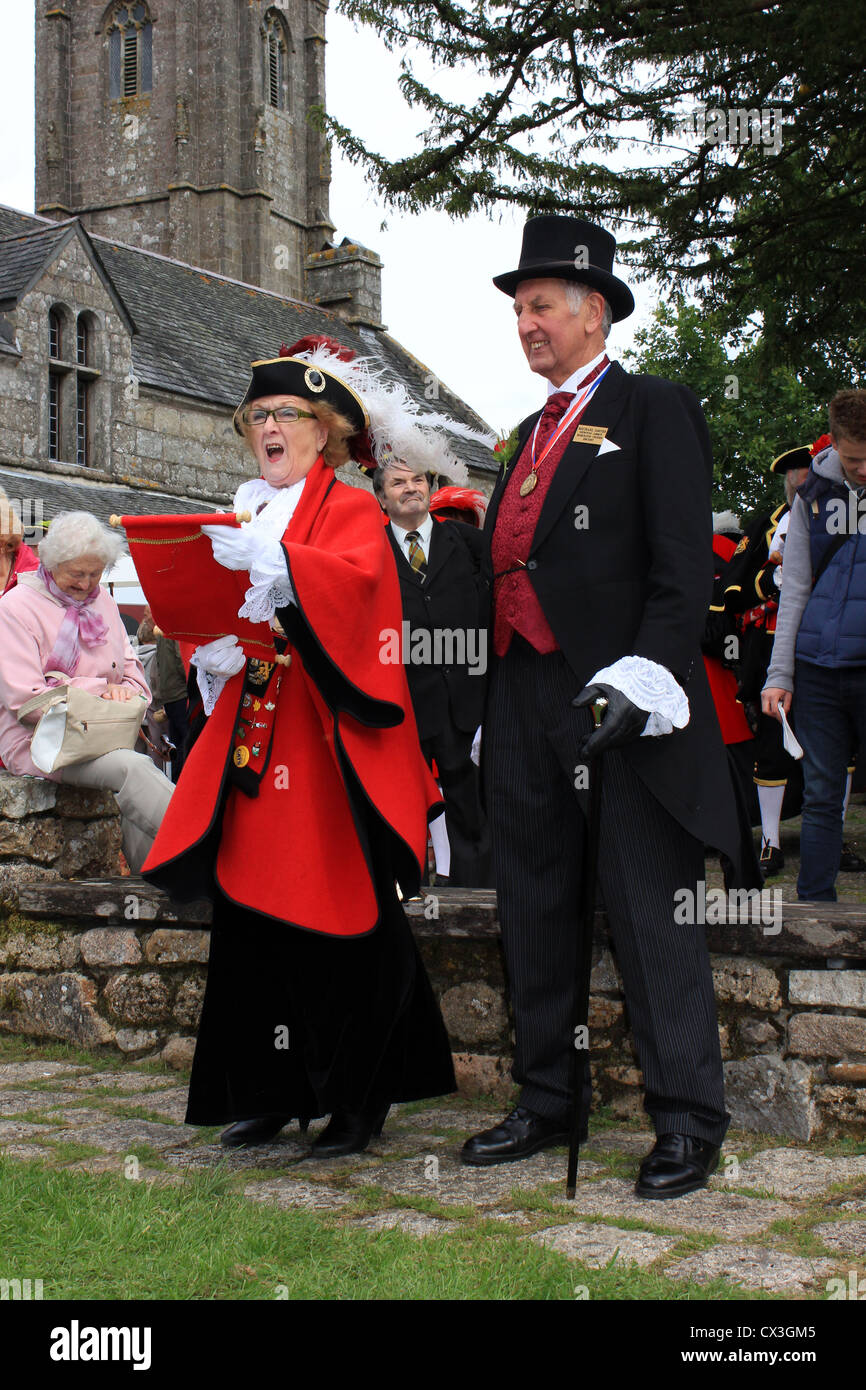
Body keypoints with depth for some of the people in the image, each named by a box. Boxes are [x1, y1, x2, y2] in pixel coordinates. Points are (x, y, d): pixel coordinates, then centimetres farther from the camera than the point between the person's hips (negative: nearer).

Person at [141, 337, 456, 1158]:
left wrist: (271, 561, -32)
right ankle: (271, 1092, 15)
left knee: (341, 915, -5)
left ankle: (357, 1101, 6)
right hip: (250, 747, 6)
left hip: (327, 745, -5)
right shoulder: (241, 517, 19)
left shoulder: (351, 511, 2)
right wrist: (210, 653, -7)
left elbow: (357, 579, -19)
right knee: (250, 912, 4)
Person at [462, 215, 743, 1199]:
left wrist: (646, 673, -21)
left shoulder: (655, 412, 0)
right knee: (533, 908, 12)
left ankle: (687, 1121, 7)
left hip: (619, 705, -8)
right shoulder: (530, 434, 21)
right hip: (525, 701, 8)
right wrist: (491, 706, 16)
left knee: (649, 913, -3)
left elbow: (684, 563, -10)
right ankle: (546, 1102, 25)